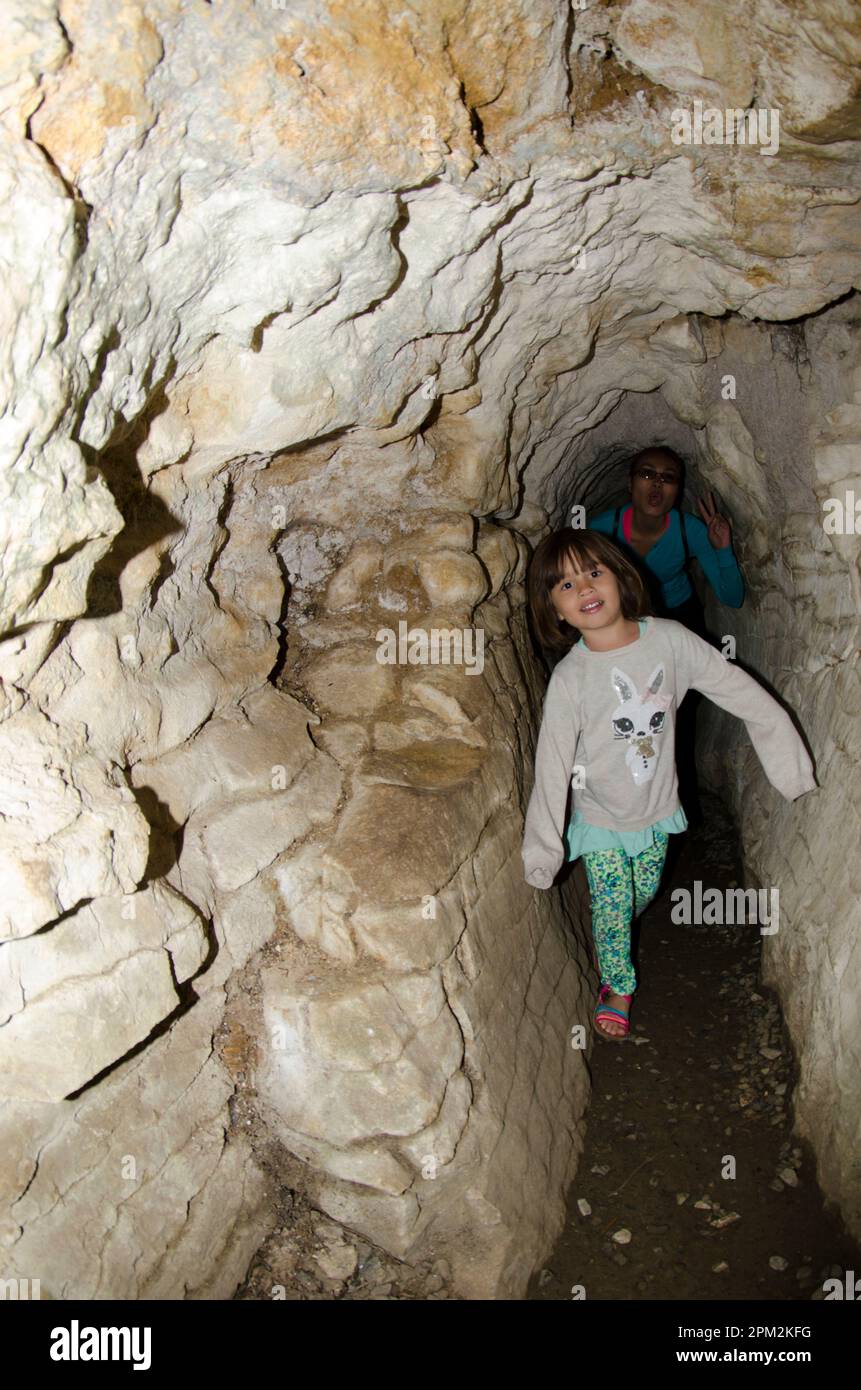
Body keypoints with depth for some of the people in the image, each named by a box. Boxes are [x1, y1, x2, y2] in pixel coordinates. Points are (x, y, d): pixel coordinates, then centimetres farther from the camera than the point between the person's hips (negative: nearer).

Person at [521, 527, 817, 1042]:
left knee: (644, 894, 21)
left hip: (657, 808, 3)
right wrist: (542, 851, -15)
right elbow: (552, 768, -18)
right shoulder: (569, 680, -23)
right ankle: (619, 987, 35)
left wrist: (791, 762, -5)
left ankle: (613, 942, 55)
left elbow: (742, 692, -8)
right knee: (612, 909, 6)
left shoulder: (670, 639, -17)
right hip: (601, 817, -3)